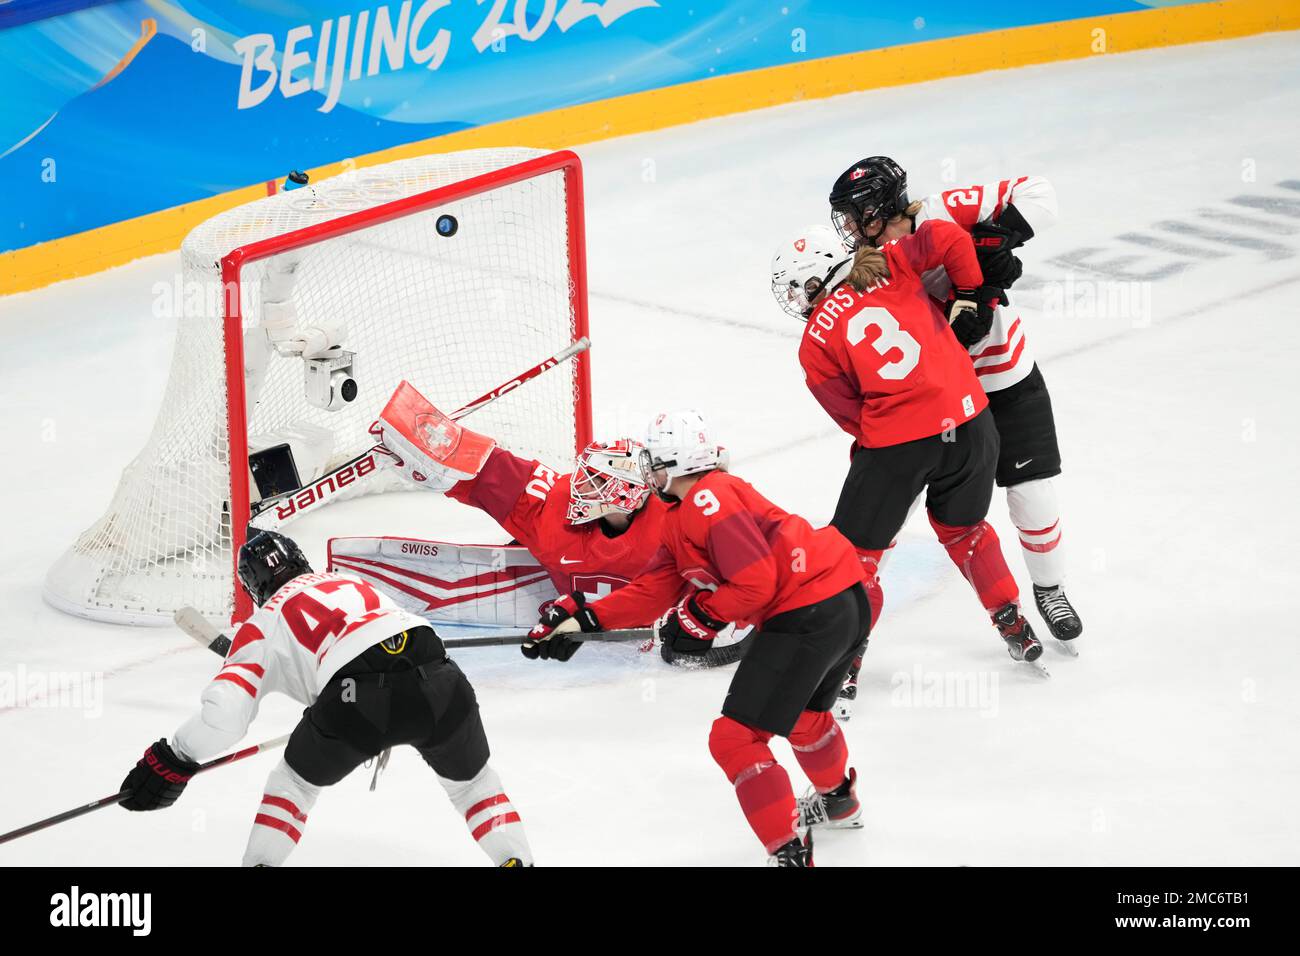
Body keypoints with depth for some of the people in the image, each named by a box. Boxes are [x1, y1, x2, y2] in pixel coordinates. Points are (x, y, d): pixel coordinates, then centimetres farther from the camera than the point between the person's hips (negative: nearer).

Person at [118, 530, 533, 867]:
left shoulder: (262, 625, 22)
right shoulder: (349, 582, 37)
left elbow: (224, 713, 9)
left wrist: (171, 760, 22)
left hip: (357, 700, -3)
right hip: (437, 680, 3)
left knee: (298, 776, 27)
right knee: (472, 778, 29)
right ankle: (516, 860, 15)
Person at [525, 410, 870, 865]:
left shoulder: (708, 500, -15)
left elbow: (755, 583, -21)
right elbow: (654, 589, 16)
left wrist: (701, 618, -10)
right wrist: (585, 617, 11)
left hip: (806, 617, -11)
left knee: (735, 738, -8)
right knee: (802, 713, 37)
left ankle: (790, 854, -7)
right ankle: (839, 803, 62)